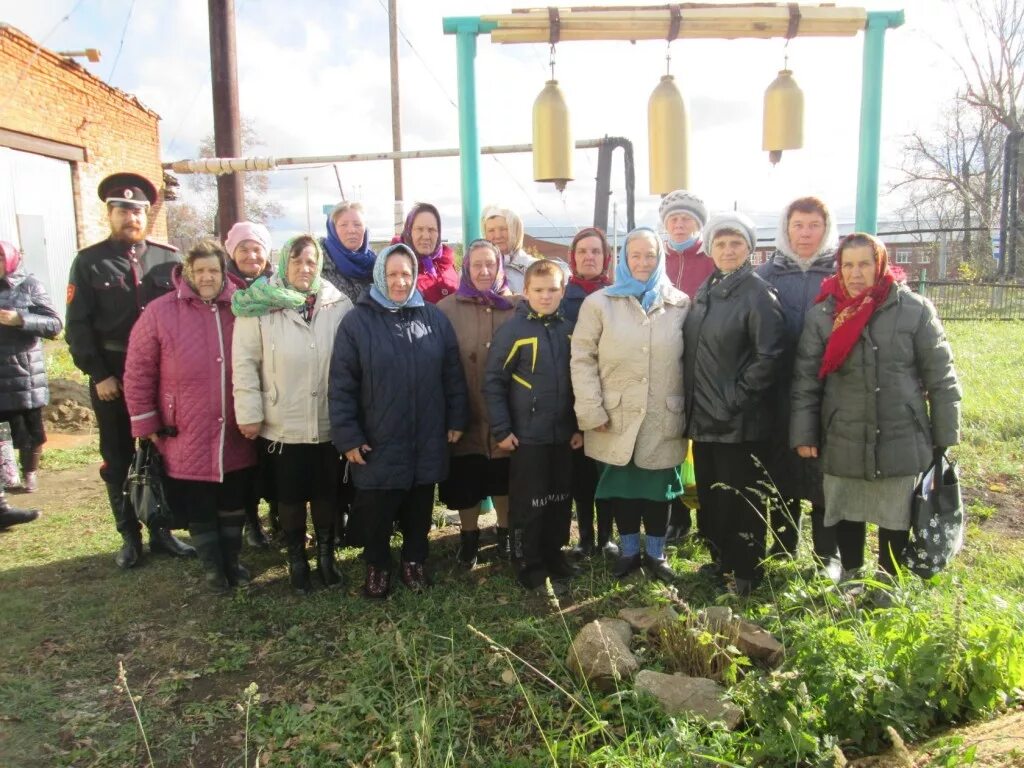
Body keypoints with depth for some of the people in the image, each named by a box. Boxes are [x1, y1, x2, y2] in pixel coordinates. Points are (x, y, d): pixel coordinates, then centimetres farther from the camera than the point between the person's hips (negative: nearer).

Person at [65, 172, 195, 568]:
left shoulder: (168, 258, 4)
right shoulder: (88, 262, 2)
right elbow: (78, 325, -2)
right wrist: (98, 373, -10)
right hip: (112, 375, -1)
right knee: (118, 458, 8)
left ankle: (161, 531, 23)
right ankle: (129, 537, 21)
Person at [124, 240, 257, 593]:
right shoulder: (160, 312, -7)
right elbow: (138, 373, -3)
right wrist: (146, 424, -4)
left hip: (236, 436, 2)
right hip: (187, 439, -2)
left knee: (233, 505, 17)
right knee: (199, 510, 12)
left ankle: (232, 562, 37)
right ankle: (213, 568, 32)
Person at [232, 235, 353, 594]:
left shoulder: (339, 305, 0)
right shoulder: (260, 306, -5)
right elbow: (245, 363, -6)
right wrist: (249, 413, -9)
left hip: (330, 423, 1)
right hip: (282, 424, -1)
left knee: (327, 492, 13)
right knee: (289, 495, 12)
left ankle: (326, 554, 32)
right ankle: (297, 559, 31)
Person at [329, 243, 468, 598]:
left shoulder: (435, 318, 3)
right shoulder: (357, 321, -6)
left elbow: (453, 374, 7)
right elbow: (342, 384, -7)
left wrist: (456, 420, 5)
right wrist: (347, 435, -10)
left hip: (427, 440, 3)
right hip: (377, 442, -2)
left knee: (419, 510, 16)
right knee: (377, 513, 11)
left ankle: (414, 561, 37)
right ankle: (377, 566, 32)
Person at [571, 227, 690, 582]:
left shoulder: (680, 304, 6)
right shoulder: (599, 302, 0)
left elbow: (689, 359, 7)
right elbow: (582, 358, -4)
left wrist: (686, 408, 2)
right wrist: (592, 411, -10)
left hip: (663, 418, 1)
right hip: (616, 418, -1)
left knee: (659, 486, 10)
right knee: (622, 485, 10)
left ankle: (656, 552, 27)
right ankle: (628, 550, 27)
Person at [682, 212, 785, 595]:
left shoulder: (758, 293, -10)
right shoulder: (705, 291, 11)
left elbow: (768, 356, -15)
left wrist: (736, 399, -16)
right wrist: (691, 399, 9)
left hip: (739, 421, -7)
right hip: (702, 416, 7)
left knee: (740, 498, 4)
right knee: (709, 494, 17)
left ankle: (746, 570, 20)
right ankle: (720, 557, 34)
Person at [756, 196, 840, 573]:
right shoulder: (767, 273, 6)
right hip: (779, 391, 1)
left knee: (825, 472, 6)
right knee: (781, 468, 11)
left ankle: (828, 553, 21)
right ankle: (782, 545, 27)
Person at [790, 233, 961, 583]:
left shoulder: (915, 310, -3)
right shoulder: (821, 315, -1)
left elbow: (940, 377, -1)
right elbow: (805, 379, 0)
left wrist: (945, 436, -1)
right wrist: (803, 434, -4)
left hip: (901, 441, 0)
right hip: (843, 443, 1)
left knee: (897, 521, 12)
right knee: (847, 518, 14)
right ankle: (850, 581, 34)